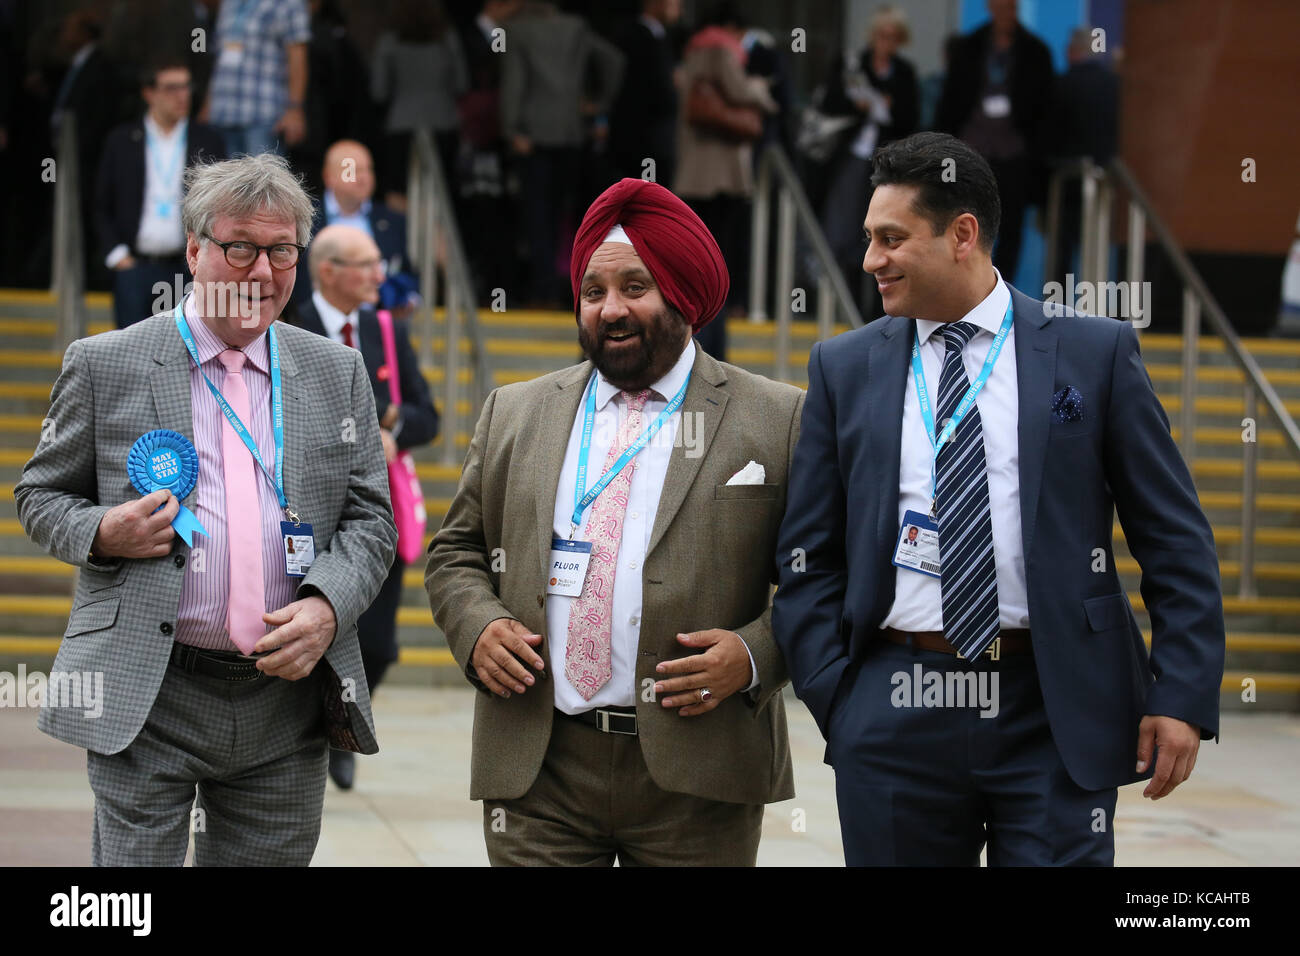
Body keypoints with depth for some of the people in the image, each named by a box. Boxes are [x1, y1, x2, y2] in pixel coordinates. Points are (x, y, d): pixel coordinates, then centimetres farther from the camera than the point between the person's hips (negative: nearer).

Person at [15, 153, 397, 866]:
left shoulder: (338, 374, 11)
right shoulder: (104, 365, 3)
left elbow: (371, 518, 11)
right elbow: (41, 494, 11)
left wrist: (328, 606, -9)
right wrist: (101, 534, -11)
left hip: (288, 695, 3)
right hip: (147, 701, -3)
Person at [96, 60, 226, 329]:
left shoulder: (209, 142, 7)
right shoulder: (122, 141, 6)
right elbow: (102, 208, 9)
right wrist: (117, 255, -2)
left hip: (188, 268, 0)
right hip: (135, 267, 0)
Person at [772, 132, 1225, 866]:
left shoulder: (1096, 355, 4)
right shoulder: (845, 368, 10)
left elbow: (1176, 540, 3)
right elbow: (810, 553, 11)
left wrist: (1183, 694, -5)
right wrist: (833, 695, -1)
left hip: (1055, 717, -2)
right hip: (893, 718, 2)